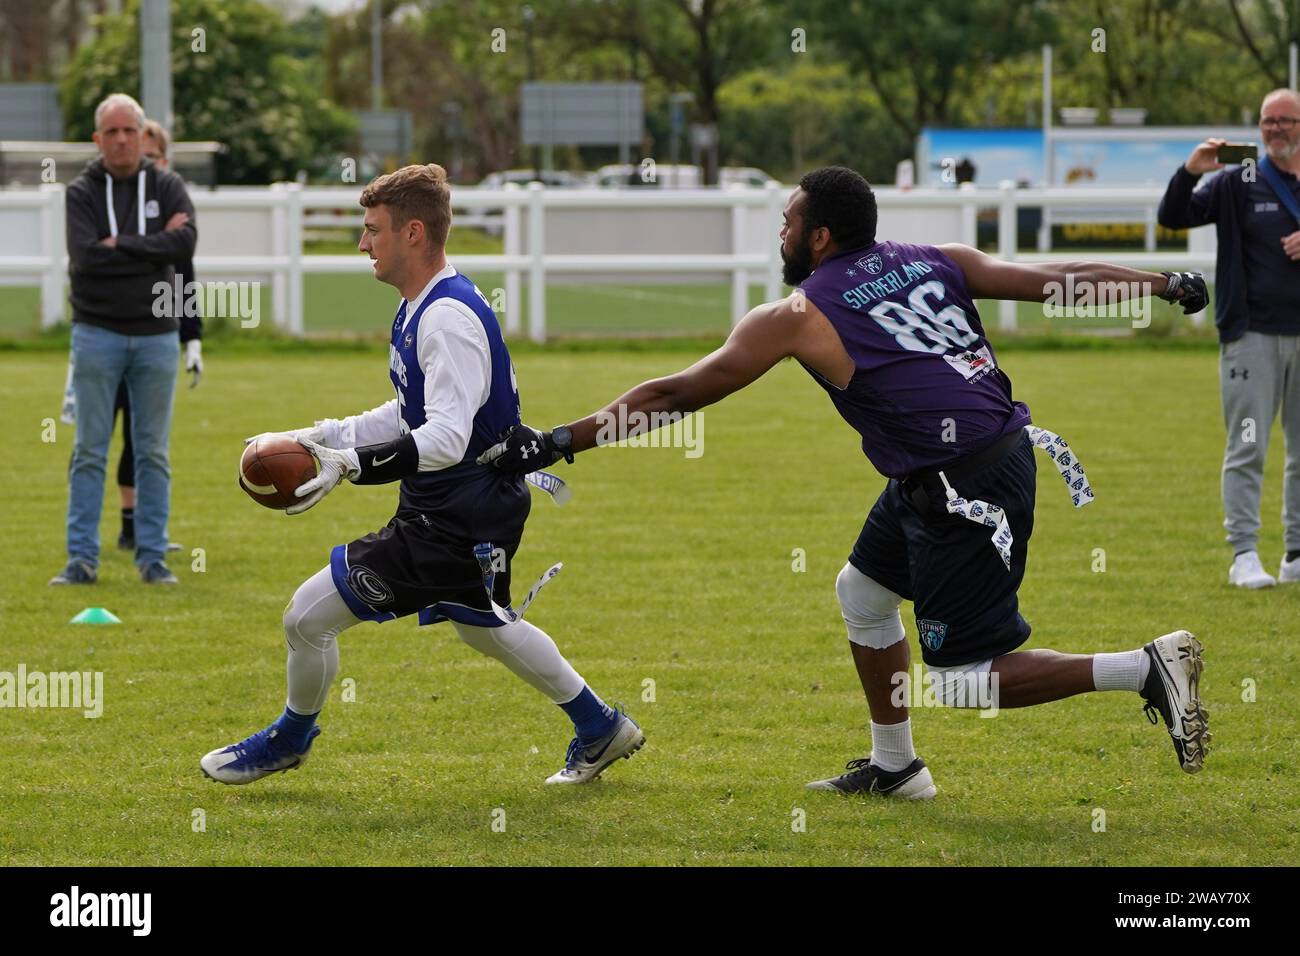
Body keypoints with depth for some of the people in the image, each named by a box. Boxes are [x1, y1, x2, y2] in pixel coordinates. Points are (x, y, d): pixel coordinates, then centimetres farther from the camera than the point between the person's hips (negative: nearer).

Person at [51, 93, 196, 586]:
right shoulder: (80, 193, -1)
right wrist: (153, 246, -14)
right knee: (90, 451, 0)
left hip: (156, 336, 2)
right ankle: (82, 558, 2)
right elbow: (85, 256, -16)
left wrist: (120, 244, -15)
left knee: (153, 452, 5)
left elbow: (186, 243, -13)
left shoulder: (167, 187, 4)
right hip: (97, 335, -2)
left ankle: (152, 556, 11)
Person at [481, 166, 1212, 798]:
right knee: (863, 590, 25)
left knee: (957, 679, 1)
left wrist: (560, 442, -1)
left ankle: (1148, 668, -10)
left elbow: (678, 395, -6)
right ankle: (894, 766, 35)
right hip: (1006, 450, 9)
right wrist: (1167, 285, 24)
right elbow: (1059, 281, 11)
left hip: (965, 495, -9)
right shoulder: (935, 262, 8)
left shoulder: (800, 315, -7)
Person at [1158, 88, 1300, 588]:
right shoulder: (1237, 183, 3)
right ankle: (1244, 554, -5)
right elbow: (1172, 217, -3)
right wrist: (1190, 172, -20)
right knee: (1247, 448, -6)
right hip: (1251, 335, -3)